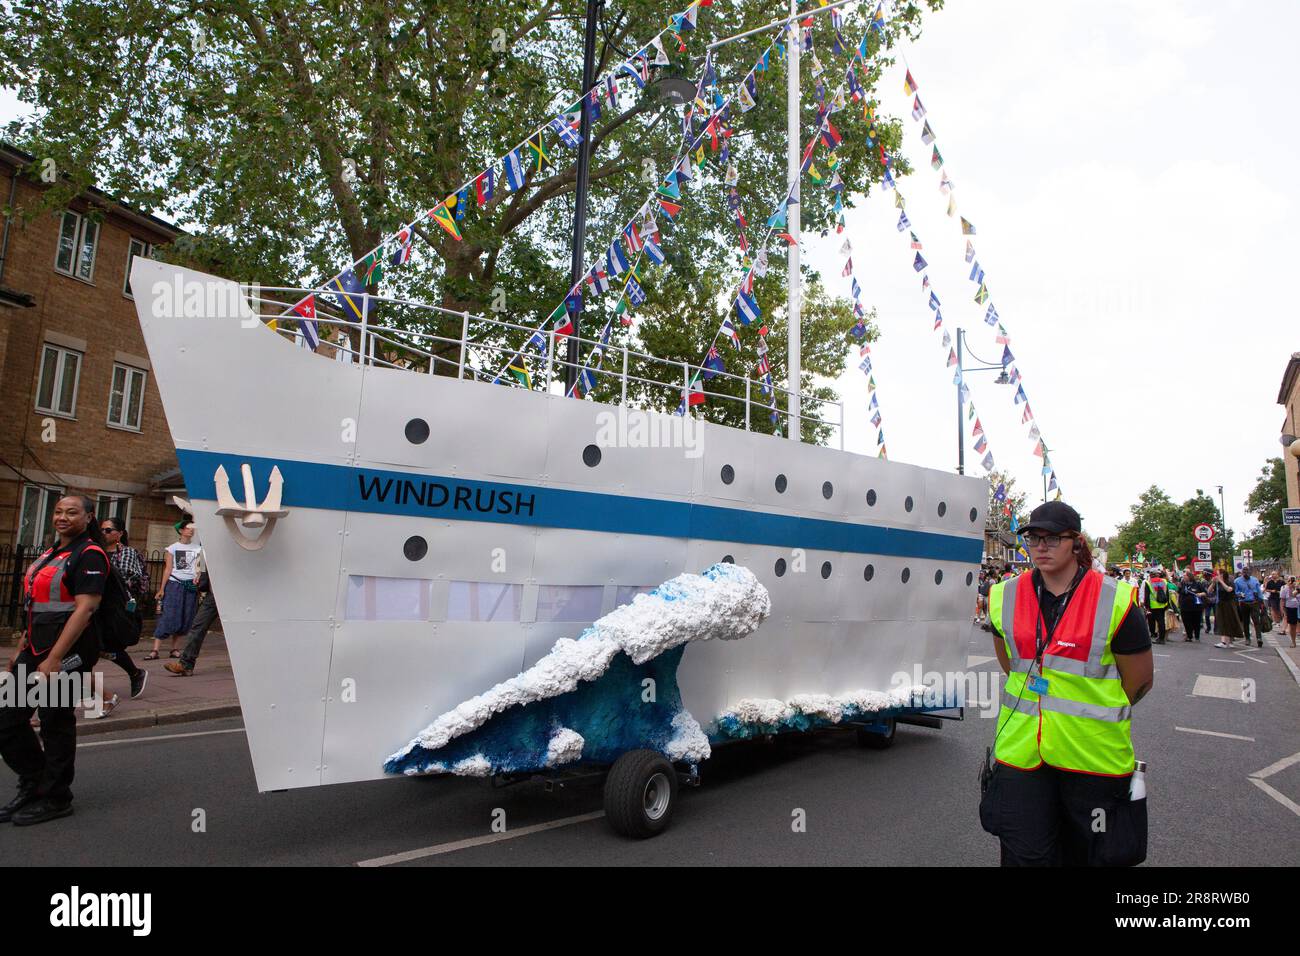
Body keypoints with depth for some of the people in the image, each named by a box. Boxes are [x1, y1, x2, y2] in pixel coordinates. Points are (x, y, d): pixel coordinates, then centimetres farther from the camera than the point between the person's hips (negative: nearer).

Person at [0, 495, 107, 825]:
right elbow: (37, 607, 21)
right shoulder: (51, 553, 16)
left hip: (67, 650, -9)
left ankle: (55, 799, 17)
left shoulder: (90, 554, -12)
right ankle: (33, 786, 28)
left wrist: (54, 659, -23)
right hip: (36, 648, 9)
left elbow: (84, 609, -19)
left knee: (56, 722, 2)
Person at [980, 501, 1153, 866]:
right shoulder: (1005, 597, 1)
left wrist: (1090, 713, 9)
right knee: (1024, 855, 7)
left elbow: (1140, 680, 0)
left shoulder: (1114, 602, -9)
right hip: (1021, 750, 2)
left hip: (1092, 754, -2)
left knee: (1087, 853, 16)